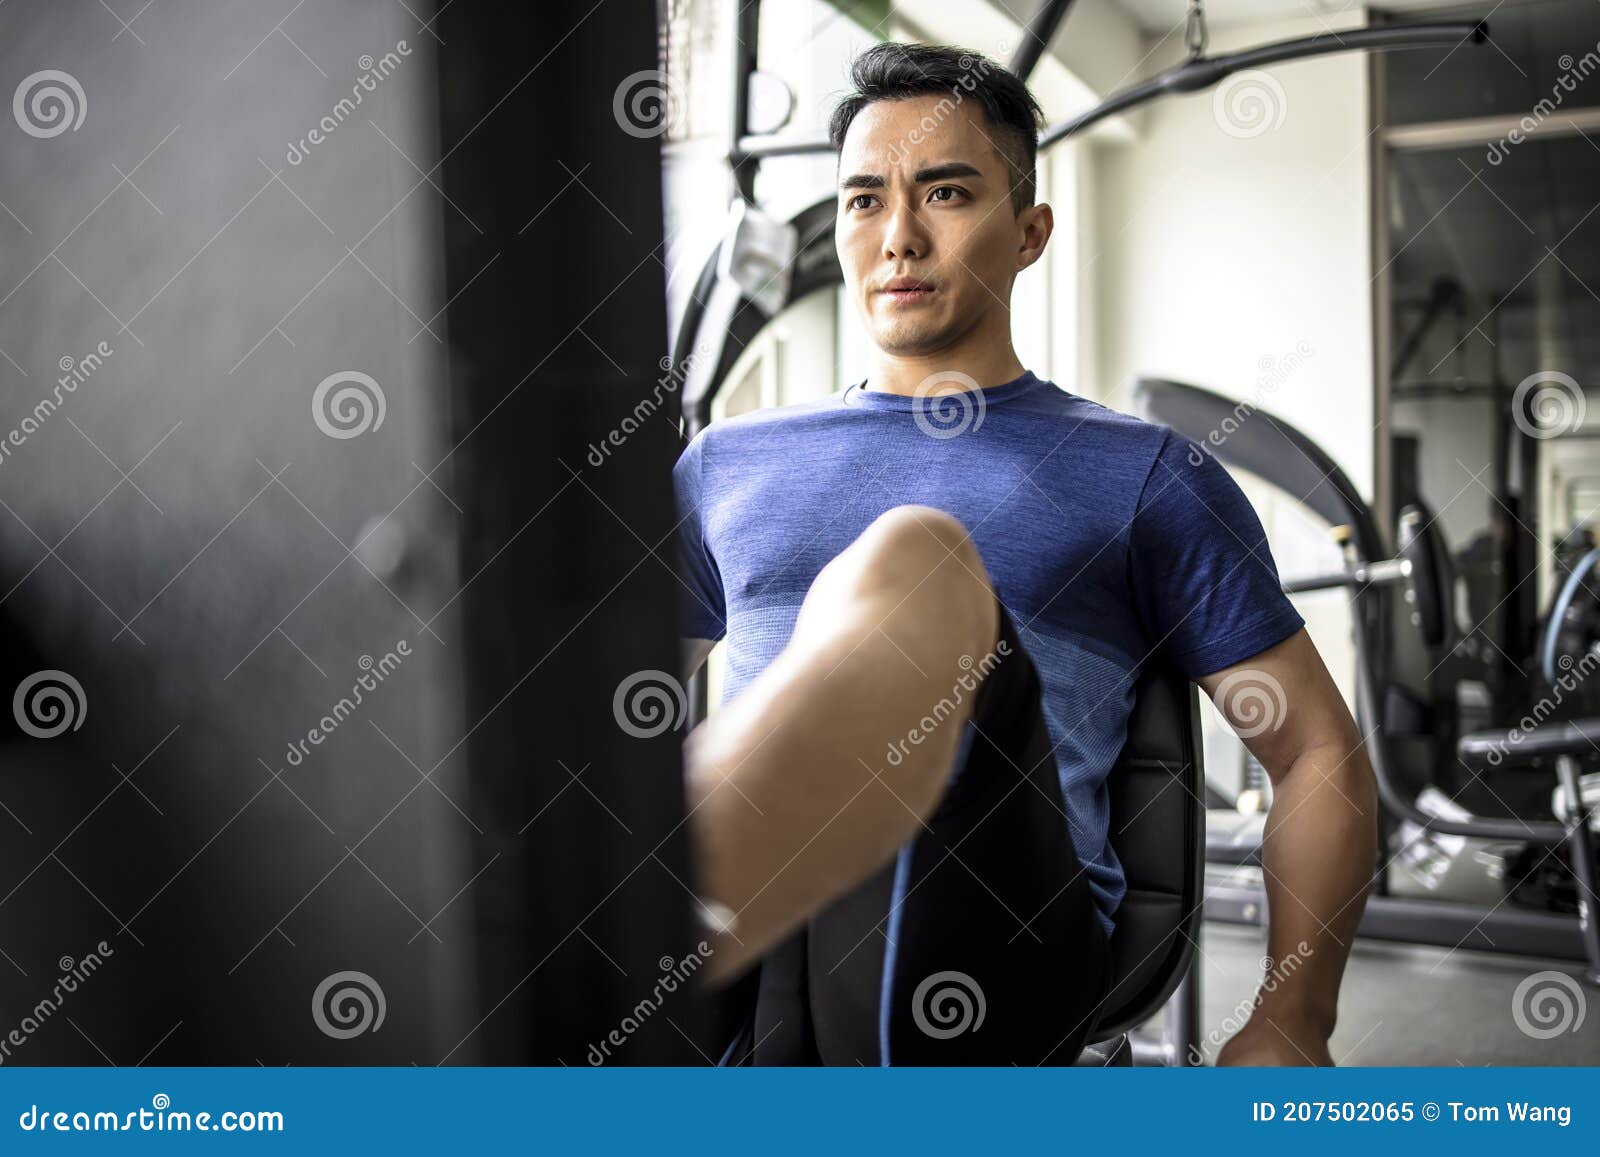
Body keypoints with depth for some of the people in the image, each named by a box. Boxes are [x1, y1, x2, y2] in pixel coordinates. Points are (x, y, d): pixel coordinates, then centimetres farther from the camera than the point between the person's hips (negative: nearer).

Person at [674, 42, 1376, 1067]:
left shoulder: (1148, 475, 16)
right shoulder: (725, 466, 24)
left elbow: (1321, 757, 16)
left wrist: (1289, 1028, 3)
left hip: (987, 945, -2)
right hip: (744, 922, 3)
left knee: (914, 560, -31)